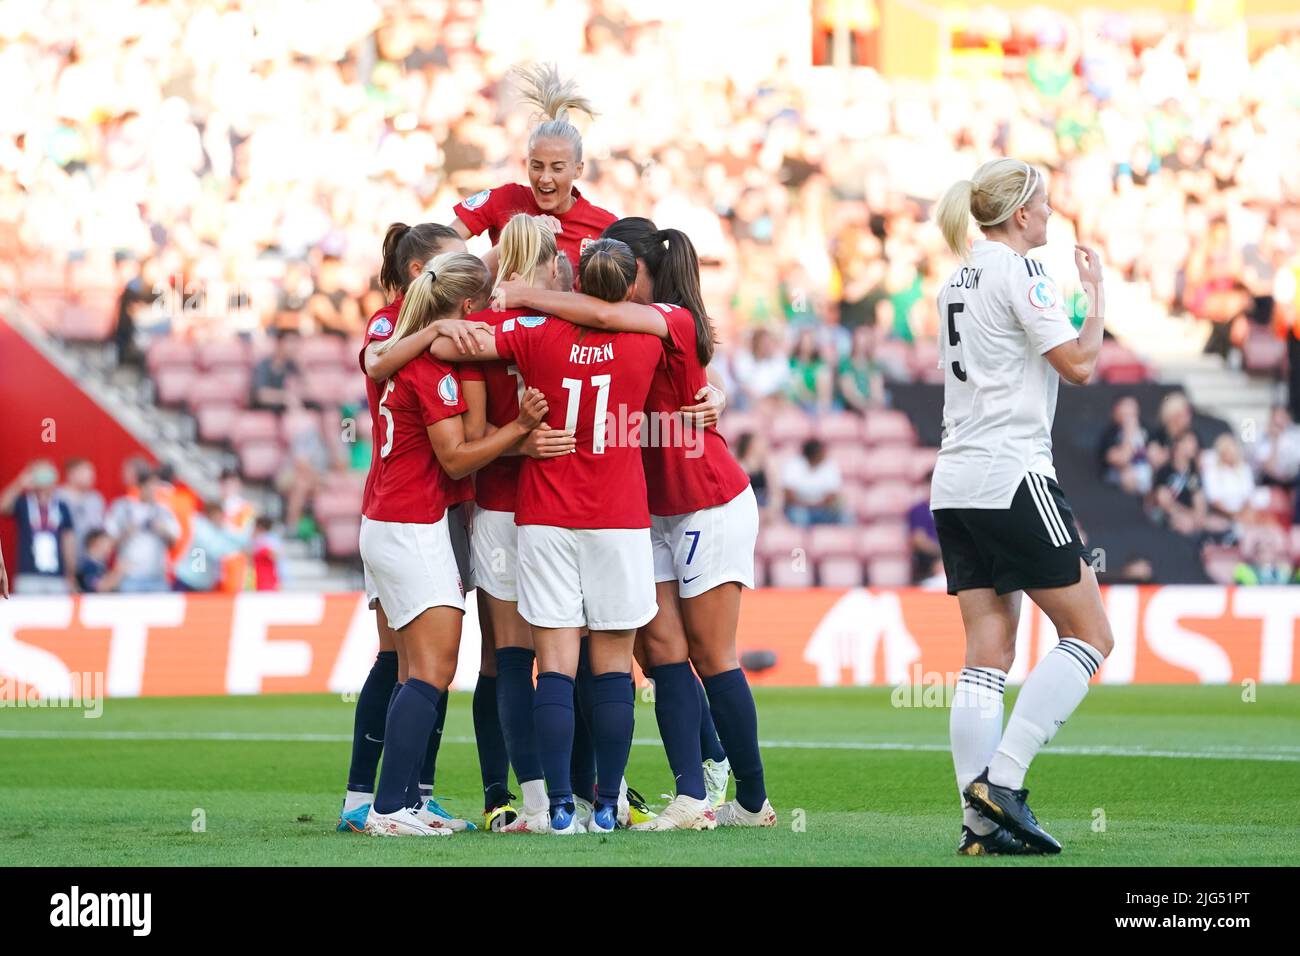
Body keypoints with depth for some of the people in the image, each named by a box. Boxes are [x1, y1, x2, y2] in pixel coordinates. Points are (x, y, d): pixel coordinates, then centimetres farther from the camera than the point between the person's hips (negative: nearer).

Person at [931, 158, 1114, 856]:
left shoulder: (958, 279, 17)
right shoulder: (1020, 270, -9)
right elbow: (1078, 364, -11)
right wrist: (1097, 296, 5)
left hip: (956, 483, 9)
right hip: (1013, 478, -9)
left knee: (987, 653, 4)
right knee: (1089, 635, -1)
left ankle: (981, 821, -4)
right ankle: (1000, 779, -11)